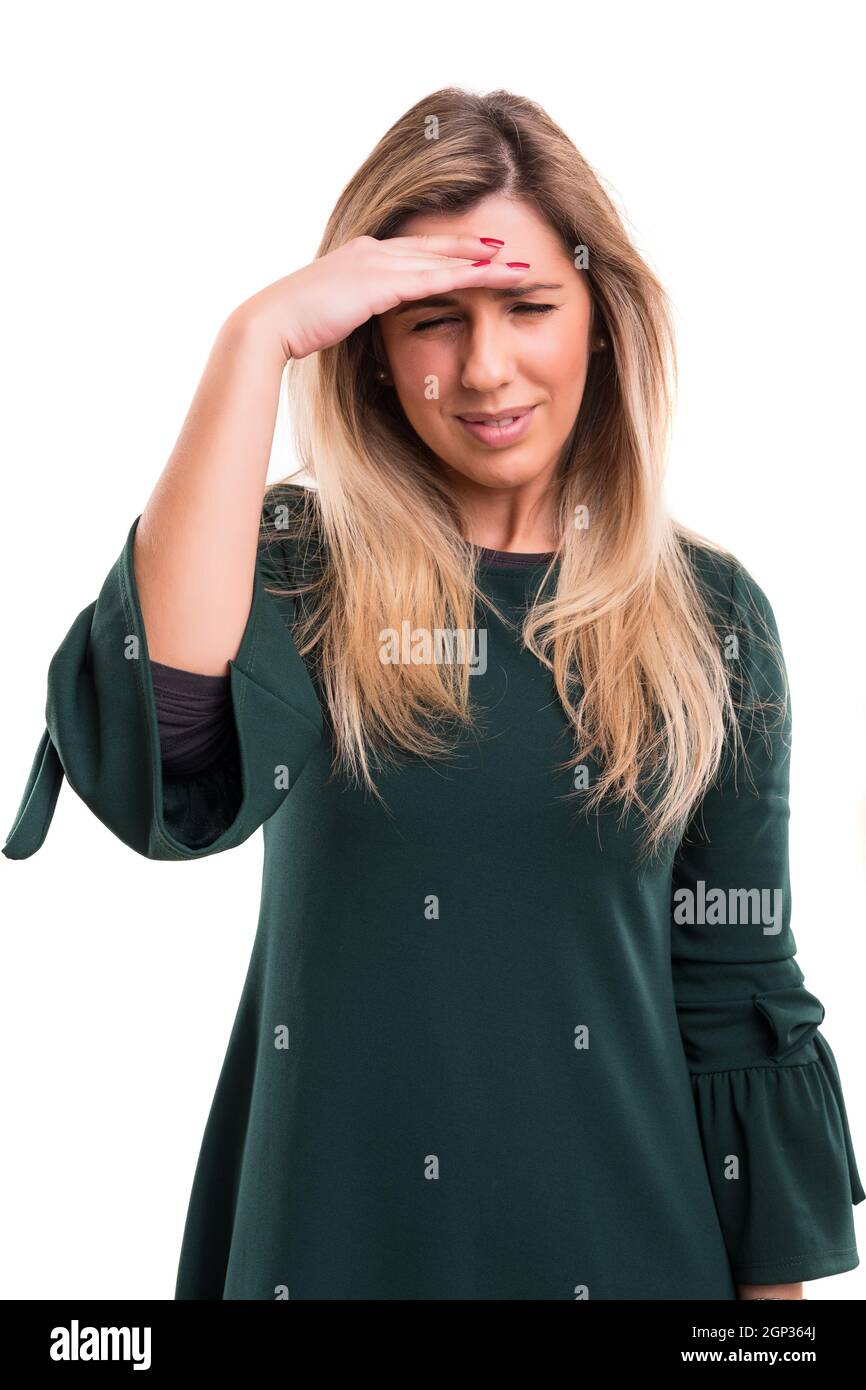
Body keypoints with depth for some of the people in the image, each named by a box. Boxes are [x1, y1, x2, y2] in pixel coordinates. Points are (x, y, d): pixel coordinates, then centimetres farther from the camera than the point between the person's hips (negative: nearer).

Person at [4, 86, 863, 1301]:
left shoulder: (710, 614, -3)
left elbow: (738, 993, 1)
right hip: (333, 1224, -1)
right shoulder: (297, 569, -7)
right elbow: (169, 771, -30)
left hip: (619, 1229, 1)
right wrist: (257, 338, -26)